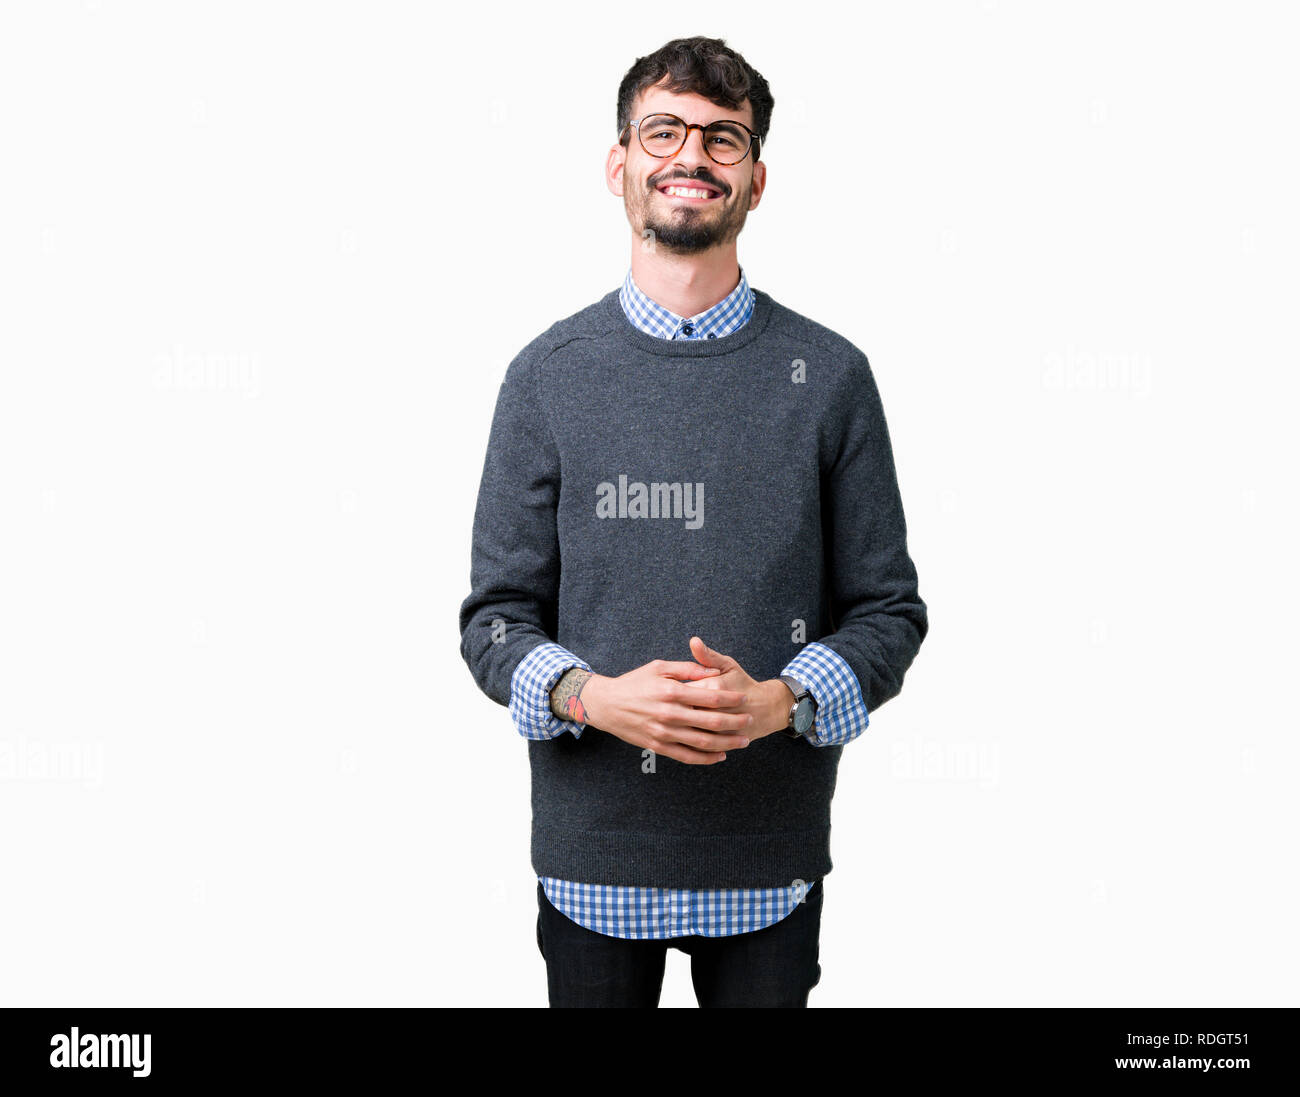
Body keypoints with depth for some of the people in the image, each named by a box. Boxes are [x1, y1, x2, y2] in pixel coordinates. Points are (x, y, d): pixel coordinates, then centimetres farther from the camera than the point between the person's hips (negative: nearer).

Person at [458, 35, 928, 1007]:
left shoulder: (831, 378, 1)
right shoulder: (549, 376, 1)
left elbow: (890, 611, 2)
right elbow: (495, 617, 2)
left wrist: (781, 701, -16)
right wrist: (592, 696, -17)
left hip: (770, 858, 0)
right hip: (591, 850, 0)